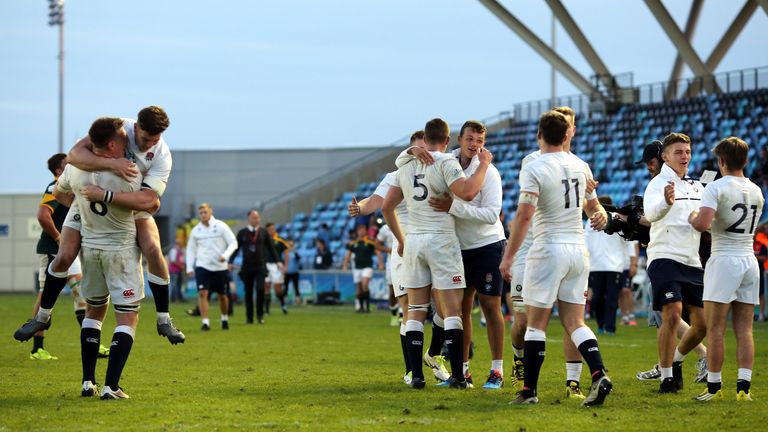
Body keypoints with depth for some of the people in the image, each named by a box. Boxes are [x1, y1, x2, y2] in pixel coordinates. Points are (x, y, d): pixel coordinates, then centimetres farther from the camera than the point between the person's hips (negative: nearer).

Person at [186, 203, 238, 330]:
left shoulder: (221, 226, -3)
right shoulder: (196, 230, 5)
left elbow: (233, 243, -3)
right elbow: (191, 249, 14)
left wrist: (225, 255, -19)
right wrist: (189, 267, 5)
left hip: (220, 267, -1)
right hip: (202, 266, 1)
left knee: (222, 296, 9)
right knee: (202, 293, -16)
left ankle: (225, 319, 33)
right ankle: (205, 322, -16)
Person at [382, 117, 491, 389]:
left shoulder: (406, 166, 11)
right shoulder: (445, 163, -8)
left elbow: (387, 207, 17)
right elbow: (467, 193, -24)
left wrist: (400, 240, 27)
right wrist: (484, 164, -10)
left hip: (413, 242, 5)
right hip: (441, 240, -5)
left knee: (416, 312, 8)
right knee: (451, 312, -2)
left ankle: (416, 376, 3)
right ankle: (457, 376, -6)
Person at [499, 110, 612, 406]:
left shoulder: (533, 170, -11)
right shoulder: (581, 166, 8)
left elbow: (524, 215, -17)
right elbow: (592, 207, 18)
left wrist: (508, 257, -15)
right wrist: (600, 214, 33)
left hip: (548, 249, -6)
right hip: (578, 250, 6)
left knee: (536, 323, 1)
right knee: (574, 323, 8)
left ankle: (529, 391, 3)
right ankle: (599, 376, -11)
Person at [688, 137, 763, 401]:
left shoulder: (716, 188, -10)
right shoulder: (757, 192, 10)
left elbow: (703, 224, -22)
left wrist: (693, 218, -1)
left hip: (724, 260, -6)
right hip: (750, 259, 6)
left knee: (715, 329, -1)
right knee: (744, 329, 6)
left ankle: (714, 387, 0)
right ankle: (744, 387, 1)